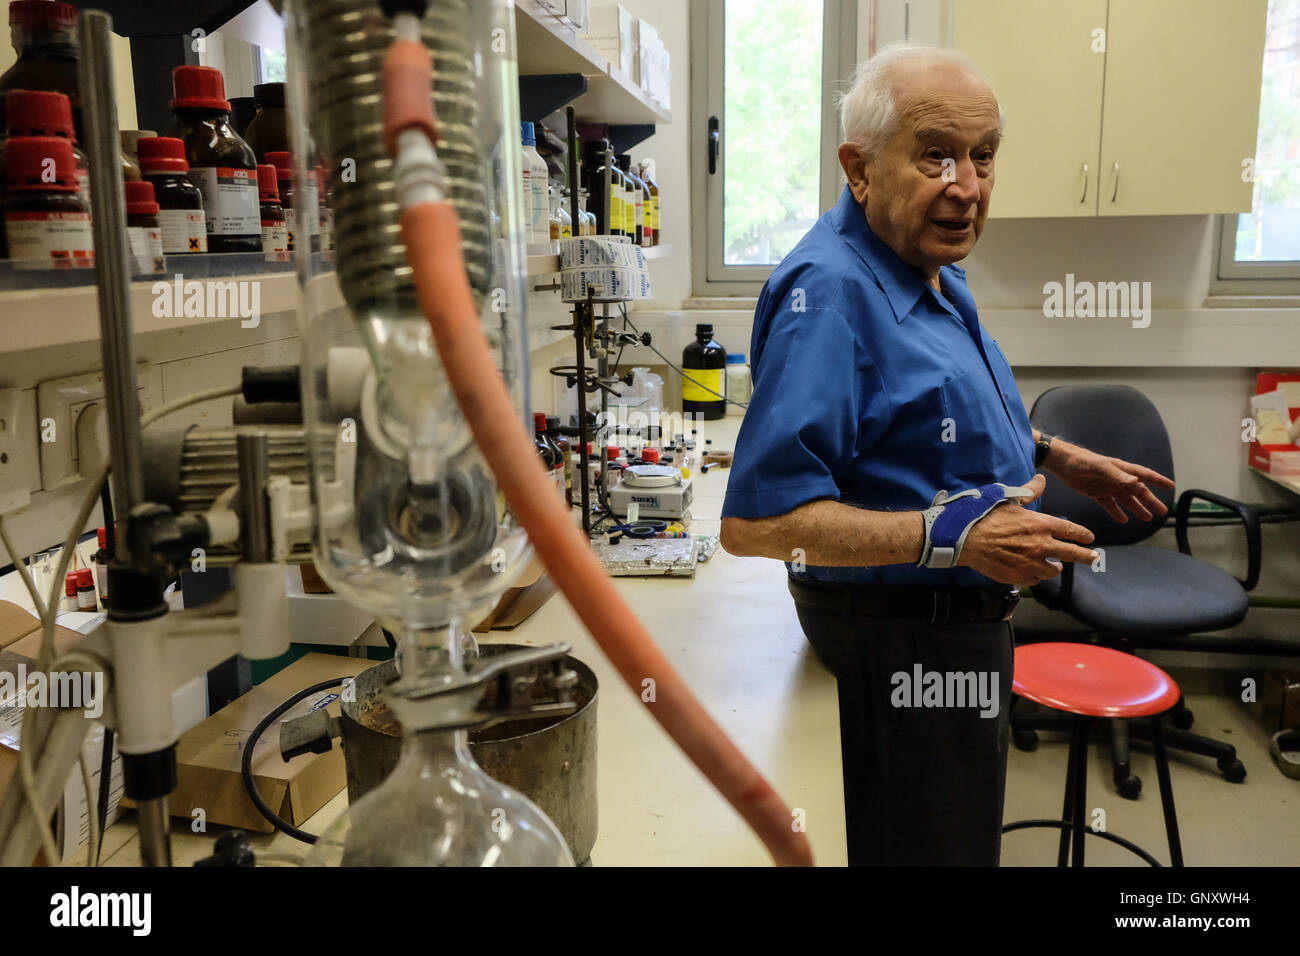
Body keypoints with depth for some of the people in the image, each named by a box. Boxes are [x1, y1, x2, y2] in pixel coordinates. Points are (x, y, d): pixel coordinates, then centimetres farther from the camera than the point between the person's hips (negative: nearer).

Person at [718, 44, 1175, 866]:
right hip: (900, 638, -10)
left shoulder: (932, 268, 6)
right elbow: (754, 524, -33)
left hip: (958, 621, 10)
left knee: (963, 827, 27)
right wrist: (951, 535, -33)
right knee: (930, 843, 9)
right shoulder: (829, 292, -27)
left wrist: (1053, 457, 14)